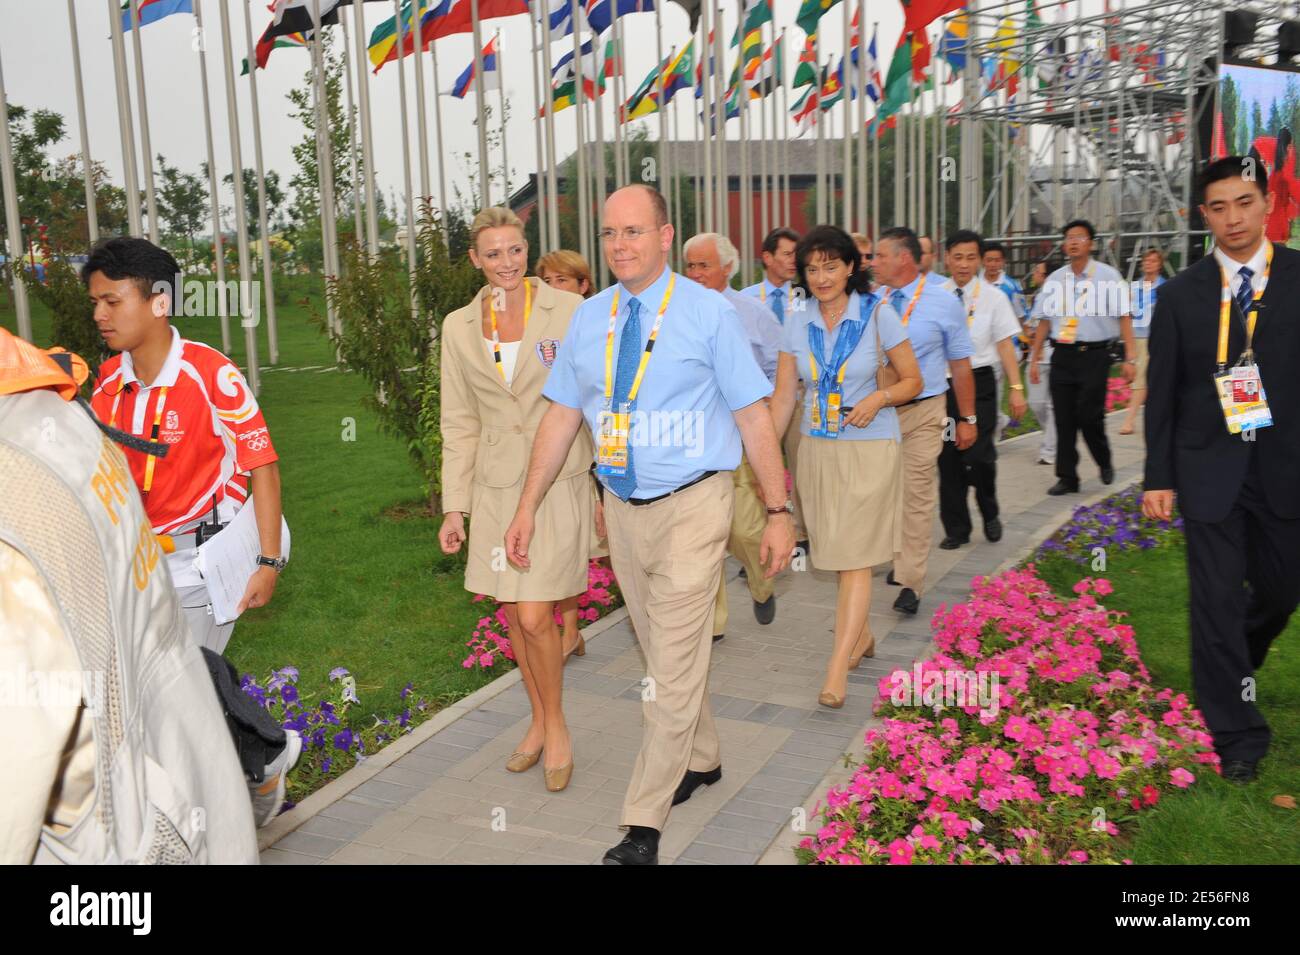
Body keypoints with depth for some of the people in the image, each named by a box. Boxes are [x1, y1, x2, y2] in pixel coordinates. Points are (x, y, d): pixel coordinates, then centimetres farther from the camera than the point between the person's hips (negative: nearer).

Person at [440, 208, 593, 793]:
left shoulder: (569, 311, -6)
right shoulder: (459, 328, 5)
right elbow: (459, 425, 9)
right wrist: (453, 507, 6)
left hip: (559, 483, -4)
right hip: (496, 486, 4)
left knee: (534, 616, -9)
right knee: (515, 616, 11)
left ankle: (556, 724, 16)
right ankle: (538, 722, 32)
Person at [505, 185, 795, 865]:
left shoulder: (709, 313, -7)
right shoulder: (588, 318, 5)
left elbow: (754, 415, -7)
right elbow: (562, 415, 8)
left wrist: (778, 511, -9)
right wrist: (527, 507, 5)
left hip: (692, 505, -5)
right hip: (622, 508, 5)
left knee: (674, 662, -4)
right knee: (660, 650, 19)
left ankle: (644, 827, 5)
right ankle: (700, 758, 42)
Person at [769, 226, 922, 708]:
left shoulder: (878, 313, -7)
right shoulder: (798, 324, 3)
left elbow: (912, 380, 0)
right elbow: (783, 396, 3)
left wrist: (879, 398, -20)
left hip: (870, 447, -4)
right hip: (816, 448, 4)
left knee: (855, 555, -7)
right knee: (836, 552, 12)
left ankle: (838, 668, -7)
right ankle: (862, 635, 33)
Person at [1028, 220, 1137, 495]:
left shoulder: (1107, 276, -1)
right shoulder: (1055, 279, 9)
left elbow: (1124, 317, -4)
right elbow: (1045, 321, 13)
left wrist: (1130, 358, -11)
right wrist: (1034, 359, 10)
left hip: (1095, 355, -4)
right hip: (1063, 355, 4)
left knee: (1090, 416, -7)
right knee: (1063, 418, 4)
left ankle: (1104, 462, 22)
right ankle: (1067, 478, 14)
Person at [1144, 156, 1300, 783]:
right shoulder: (1180, 295, 2)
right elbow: (1161, 393, 3)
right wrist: (1157, 477, -1)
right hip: (1210, 468, 0)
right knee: (1216, 600, 2)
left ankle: (1234, 668, 46)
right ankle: (1235, 733, 15)